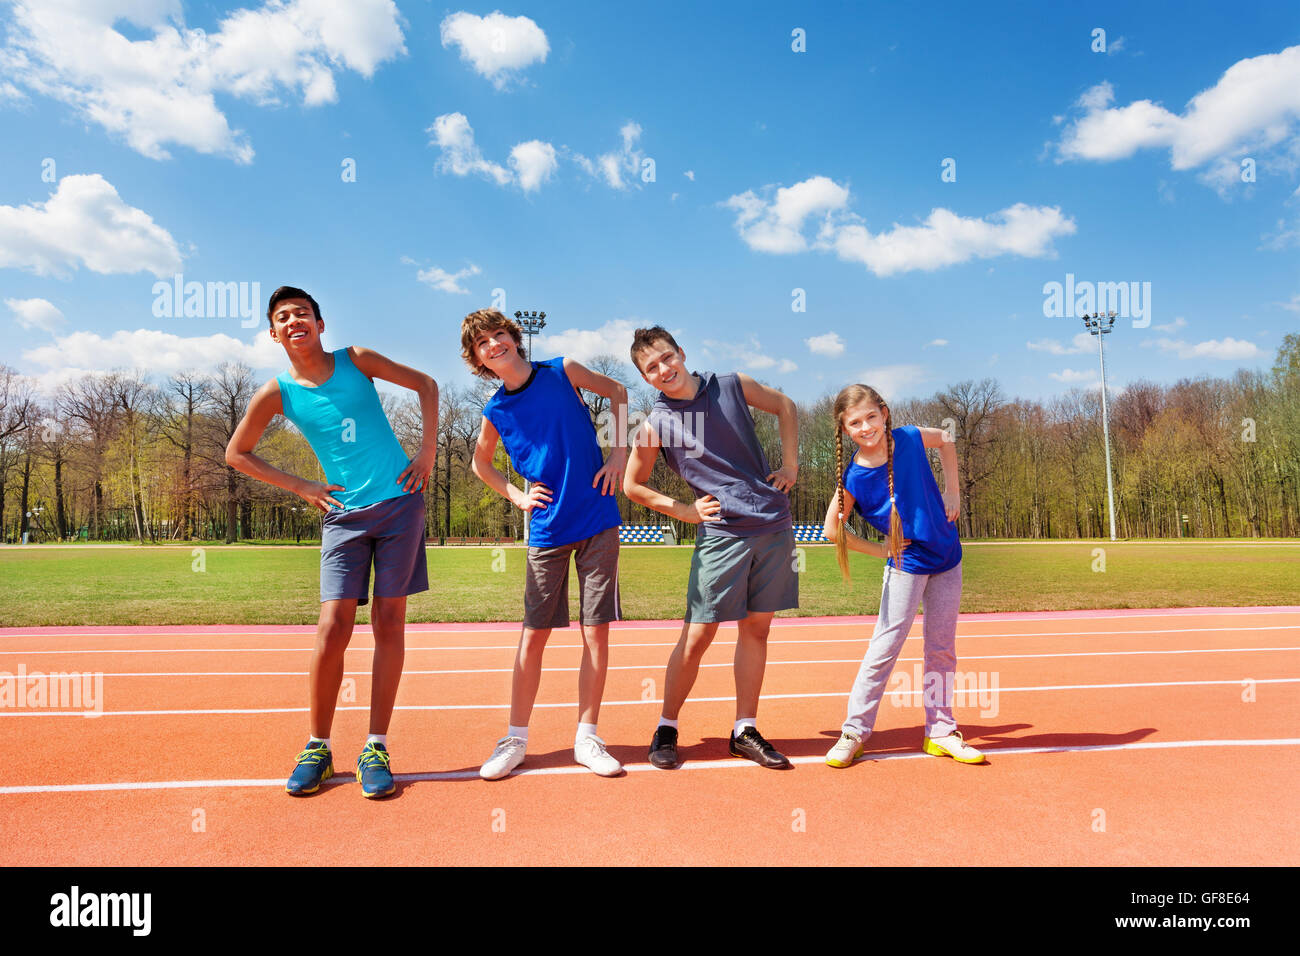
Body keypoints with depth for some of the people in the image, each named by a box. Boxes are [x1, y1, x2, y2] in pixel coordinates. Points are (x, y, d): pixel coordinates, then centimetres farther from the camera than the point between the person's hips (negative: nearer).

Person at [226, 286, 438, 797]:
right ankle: (318, 747, 11)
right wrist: (302, 488, 4)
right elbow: (237, 453, 13)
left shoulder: (356, 361, 1)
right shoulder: (277, 393, 1)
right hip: (343, 514, 0)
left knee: (389, 623, 0)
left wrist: (428, 450, 2)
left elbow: (425, 384, 12)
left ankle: (376, 748, 8)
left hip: (400, 503, 0)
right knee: (333, 628, -7)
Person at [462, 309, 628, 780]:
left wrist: (620, 451, 2)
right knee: (533, 635, 3)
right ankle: (515, 739, 18)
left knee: (596, 632, 2)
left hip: (599, 522, 0)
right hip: (547, 530, 1)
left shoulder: (562, 371, -2)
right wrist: (517, 497, 5)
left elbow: (617, 392, 13)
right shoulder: (495, 413, 1)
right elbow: (481, 463, 20)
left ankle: (587, 737, 14)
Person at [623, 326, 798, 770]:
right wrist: (685, 511, -1)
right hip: (721, 534, -3)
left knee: (756, 628, 9)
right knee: (697, 636, -3)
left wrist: (790, 464, 9)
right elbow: (632, 485, 6)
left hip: (774, 524, 3)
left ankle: (744, 731, 21)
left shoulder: (733, 385, 2)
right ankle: (666, 728, 16)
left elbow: (784, 406, 18)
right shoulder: (655, 425, -5)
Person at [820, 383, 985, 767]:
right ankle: (854, 732, 8)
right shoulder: (853, 477, -18)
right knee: (885, 646, -3)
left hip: (947, 558, 4)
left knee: (942, 648, 11)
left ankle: (940, 731, 24)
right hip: (906, 564, -4)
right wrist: (879, 550, -5)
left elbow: (946, 440, 13)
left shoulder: (910, 438, -10)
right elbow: (832, 529, -6)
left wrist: (952, 491, 5)